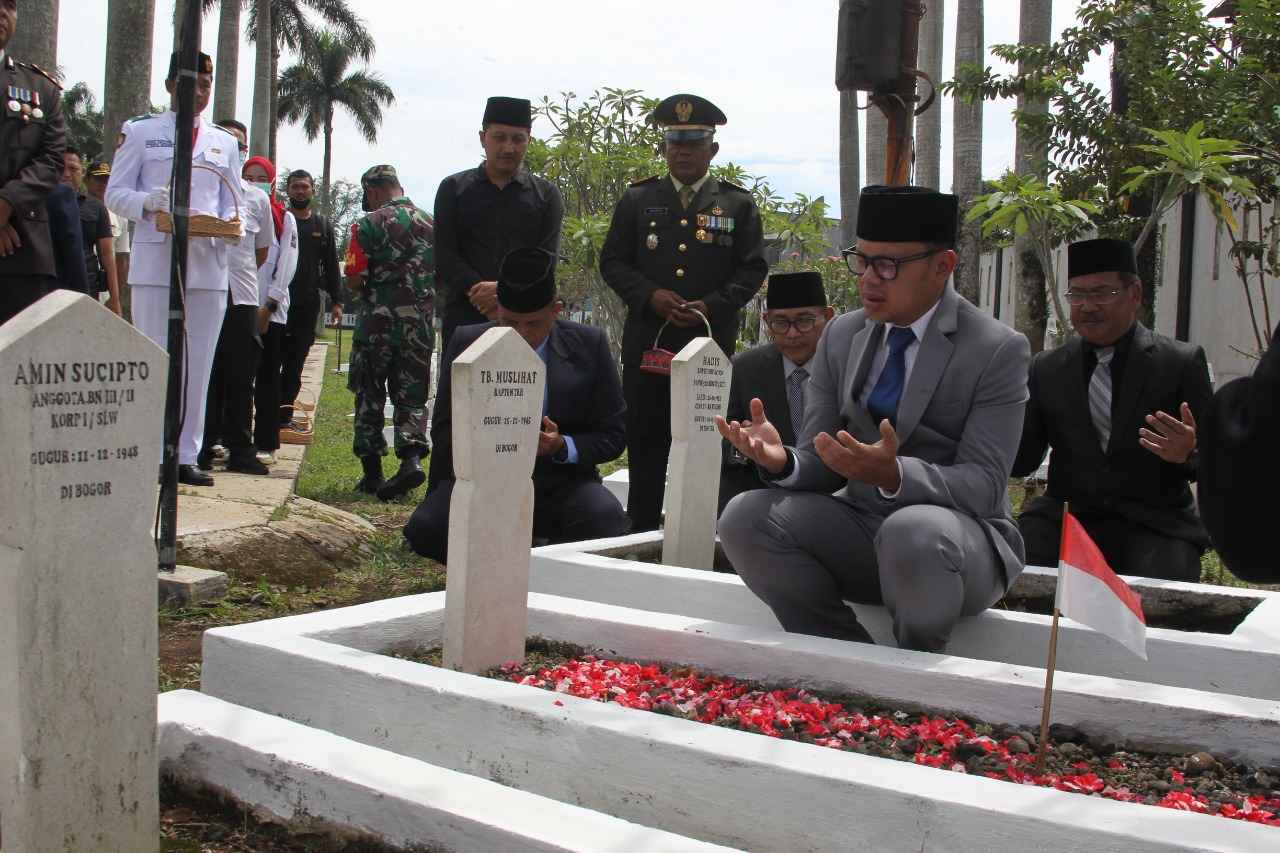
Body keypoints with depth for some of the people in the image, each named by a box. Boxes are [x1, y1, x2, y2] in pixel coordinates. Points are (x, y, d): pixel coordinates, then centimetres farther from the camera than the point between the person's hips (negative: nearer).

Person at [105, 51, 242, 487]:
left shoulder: (225, 142, 18)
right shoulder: (140, 131, 8)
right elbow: (115, 193, 4)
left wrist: (230, 228, -6)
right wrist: (148, 202, -17)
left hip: (209, 265, 3)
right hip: (155, 261, -3)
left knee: (199, 364, 4)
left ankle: (187, 455, 10)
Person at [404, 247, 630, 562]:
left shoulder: (589, 346, -1)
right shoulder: (467, 344, 0)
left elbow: (612, 436, 2)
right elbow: (443, 432, 4)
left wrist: (562, 446, -18)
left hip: (561, 485, 0)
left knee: (608, 523, -32)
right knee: (424, 528, -29)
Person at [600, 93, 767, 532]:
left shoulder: (738, 204, 7)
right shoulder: (637, 199, 10)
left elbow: (752, 269, 4)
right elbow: (613, 261, 8)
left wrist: (712, 306, -12)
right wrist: (649, 295, -10)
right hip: (647, 343, 1)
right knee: (645, 441, 5)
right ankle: (641, 532, 14)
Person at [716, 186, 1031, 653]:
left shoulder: (999, 350, -9)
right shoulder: (841, 335, 6)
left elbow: (983, 485, -16)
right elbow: (822, 464, 5)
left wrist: (894, 474, -35)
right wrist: (783, 461, -20)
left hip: (958, 542, -4)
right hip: (861, 525, 5)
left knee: (913, 532, -39)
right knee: (745, 517, -20)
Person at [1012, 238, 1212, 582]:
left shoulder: (1183, 362, 2)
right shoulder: (1047, 368, 10)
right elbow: (1023, 460, 9)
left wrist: (1187, 454, -22)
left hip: (1153, 524, -2)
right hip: (1064, 516, 2)